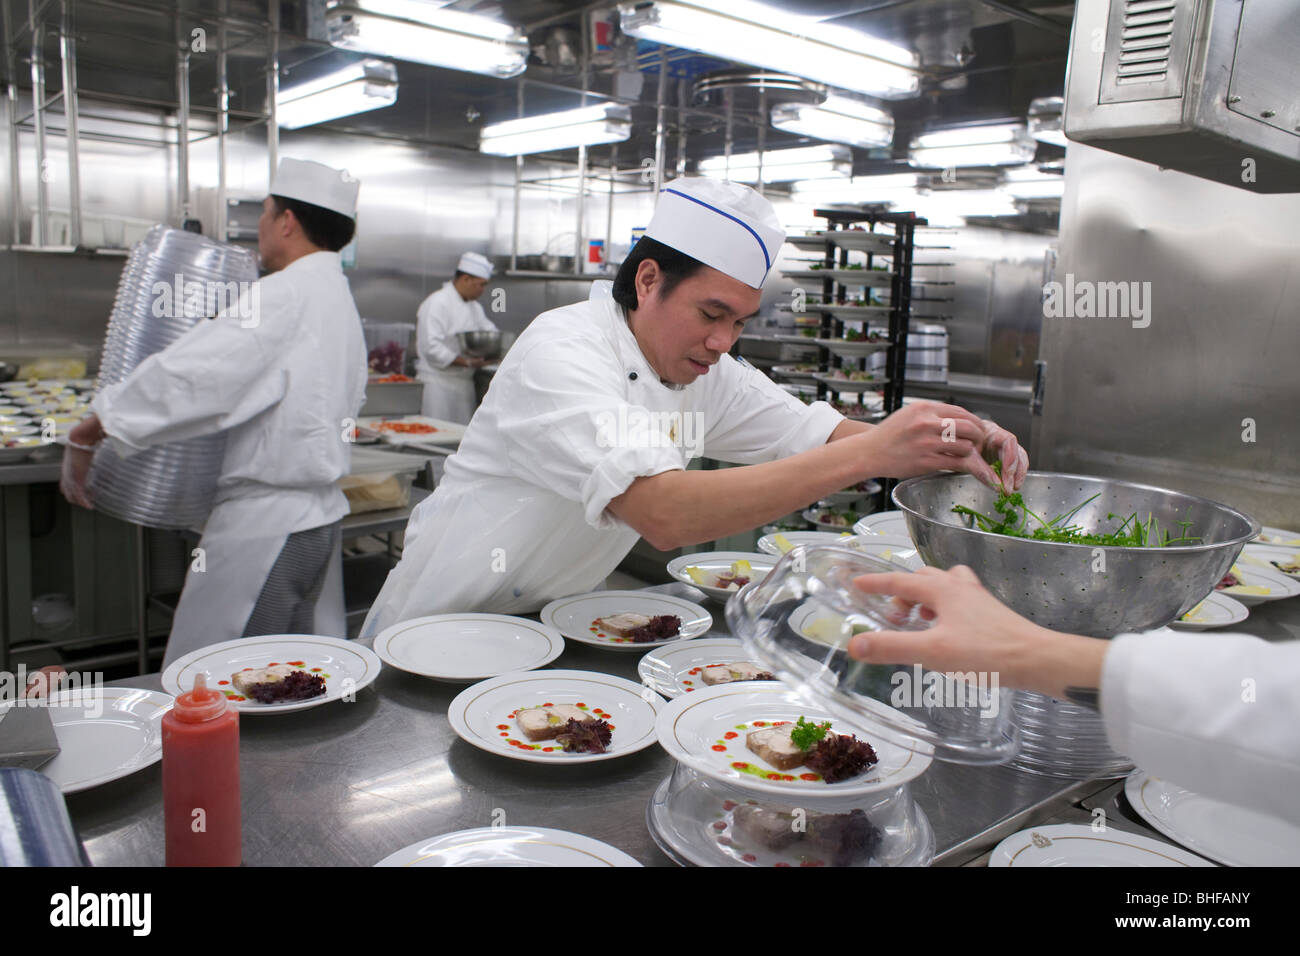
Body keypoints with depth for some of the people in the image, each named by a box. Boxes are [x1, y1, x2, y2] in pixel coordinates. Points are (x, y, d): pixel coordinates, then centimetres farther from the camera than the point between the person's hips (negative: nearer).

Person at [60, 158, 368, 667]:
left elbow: (187, 374, -22)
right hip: (320, 516, 9)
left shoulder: (284, 296, -17)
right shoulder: (338, 298, 12)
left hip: (265, 528, -9)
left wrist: (85, 435, -12)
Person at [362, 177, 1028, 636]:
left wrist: (956, 444, -19)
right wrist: (869, 454, -39)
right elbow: (665, 514, -39)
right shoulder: (561, 352, -26)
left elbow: (818, 433, 0)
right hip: (444, 632, -6)